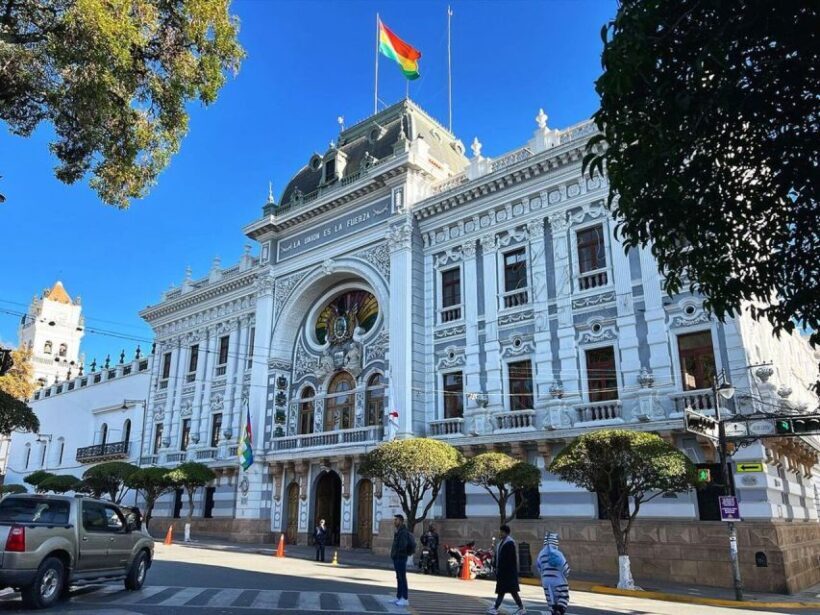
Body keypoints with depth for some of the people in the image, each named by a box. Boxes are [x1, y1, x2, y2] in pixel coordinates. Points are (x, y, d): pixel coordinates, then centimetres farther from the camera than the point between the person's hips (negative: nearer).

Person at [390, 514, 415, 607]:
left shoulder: (403, 532, -17)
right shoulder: (398, 532, 14)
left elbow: (403, 545, -28)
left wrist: (396, 552, -12)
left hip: (401, 558, -10)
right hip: (396, 558, 10)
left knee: (402, 578, -6)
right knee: (399, 578, 13)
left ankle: (404, 599, -3)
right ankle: (398, 597, 20)